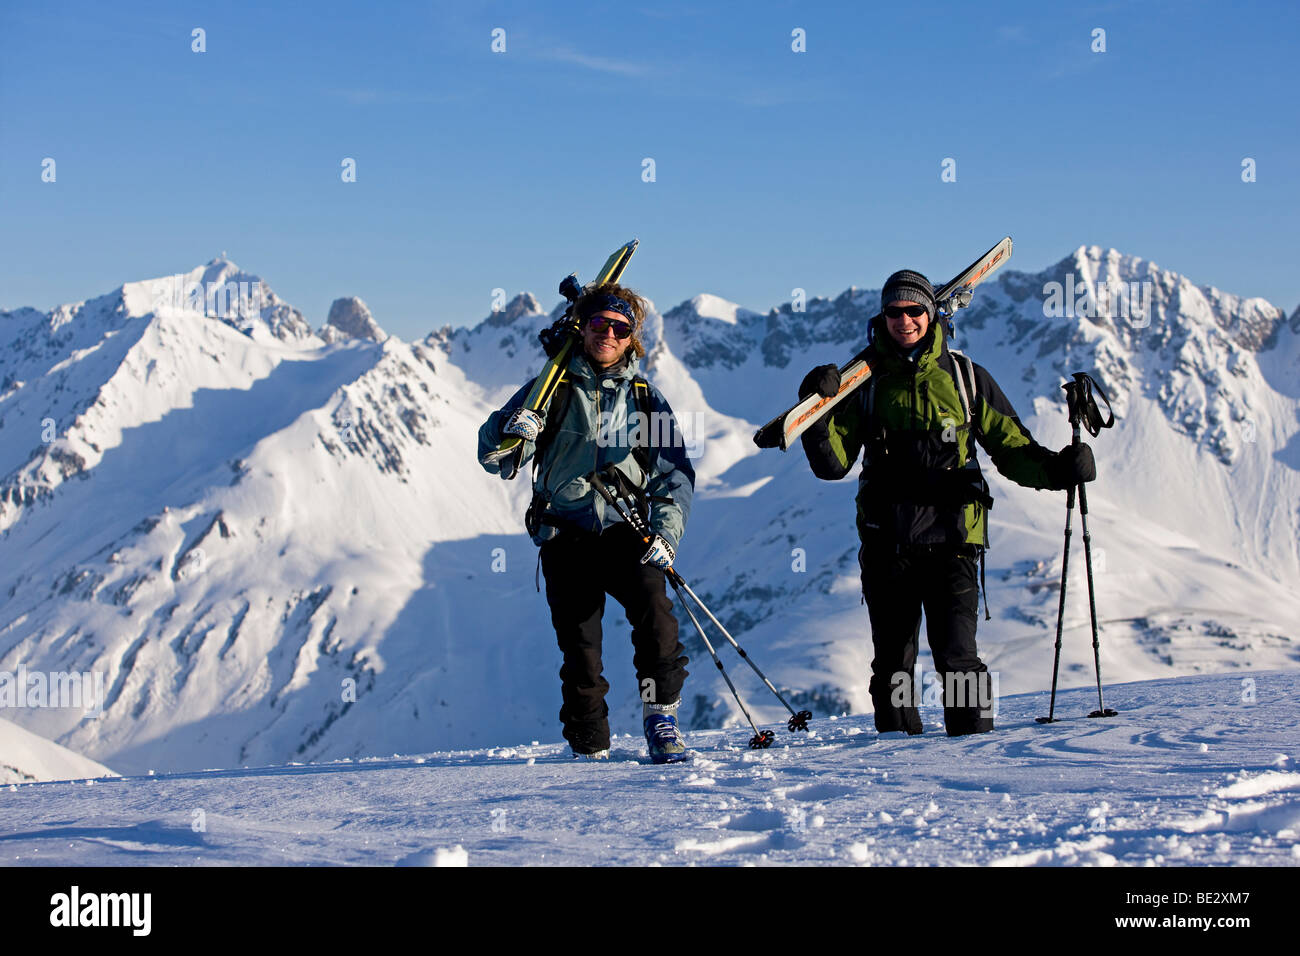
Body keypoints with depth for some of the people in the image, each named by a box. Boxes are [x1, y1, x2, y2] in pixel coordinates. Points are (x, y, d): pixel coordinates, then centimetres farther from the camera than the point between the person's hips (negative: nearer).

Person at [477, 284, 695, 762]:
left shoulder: (646, 399, 10)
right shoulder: (552, 391, 6)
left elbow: (674, 472, 10)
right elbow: (492, 458, 4)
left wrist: (667, 530, -7)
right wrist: (513, 432, -19)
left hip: (625, 531, 0)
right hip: (566, 537, 0)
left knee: (654, 610, -26)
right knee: (580, 647, -3)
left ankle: (660, 713, -11)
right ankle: (590, 748, 12)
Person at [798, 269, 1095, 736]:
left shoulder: (965, 377, 7)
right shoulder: (866, 382, 9)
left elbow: (1011, 447, 8)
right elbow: (832, 464, 4)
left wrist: (1055, 469, -11)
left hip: (950, 539, -2)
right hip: (887, 543, 2)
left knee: (956, 657, -13)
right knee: (892, 664, 8)